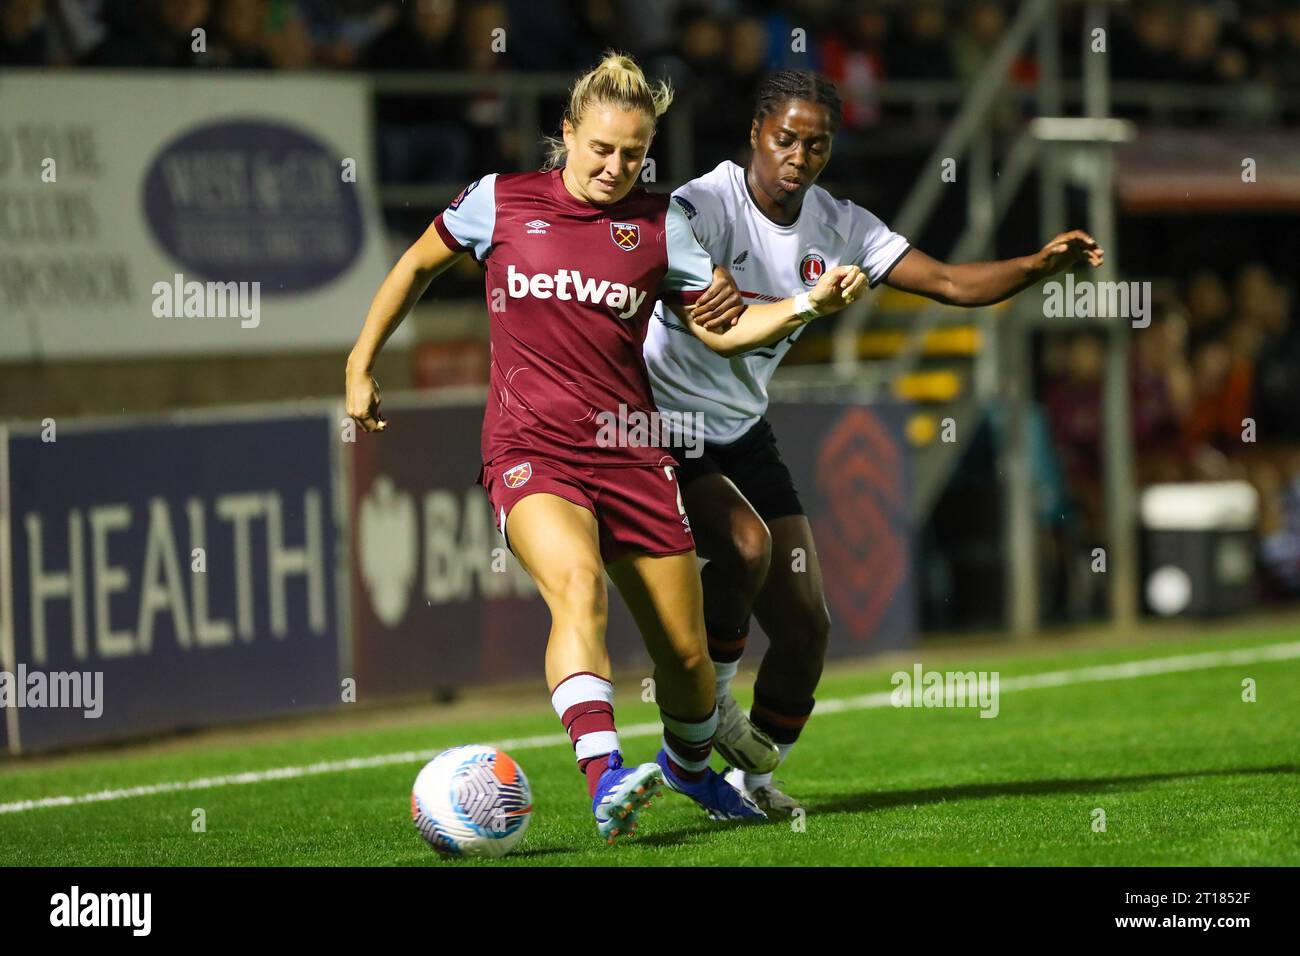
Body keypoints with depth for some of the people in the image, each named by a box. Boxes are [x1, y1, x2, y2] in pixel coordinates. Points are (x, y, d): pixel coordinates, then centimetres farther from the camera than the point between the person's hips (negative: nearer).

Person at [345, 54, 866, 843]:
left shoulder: (658, 224, 7)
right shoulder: (500, 201, 3)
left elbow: (722, 327, 6)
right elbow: (417, 267, 19)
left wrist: (809, 305, -9)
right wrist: (362, 366, 20)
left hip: (630, 452, 3)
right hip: (530, 450, -3)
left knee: (685, 653, 5)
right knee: (578, 584, -33)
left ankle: (690, 766, 38)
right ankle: (605, 779, -46)